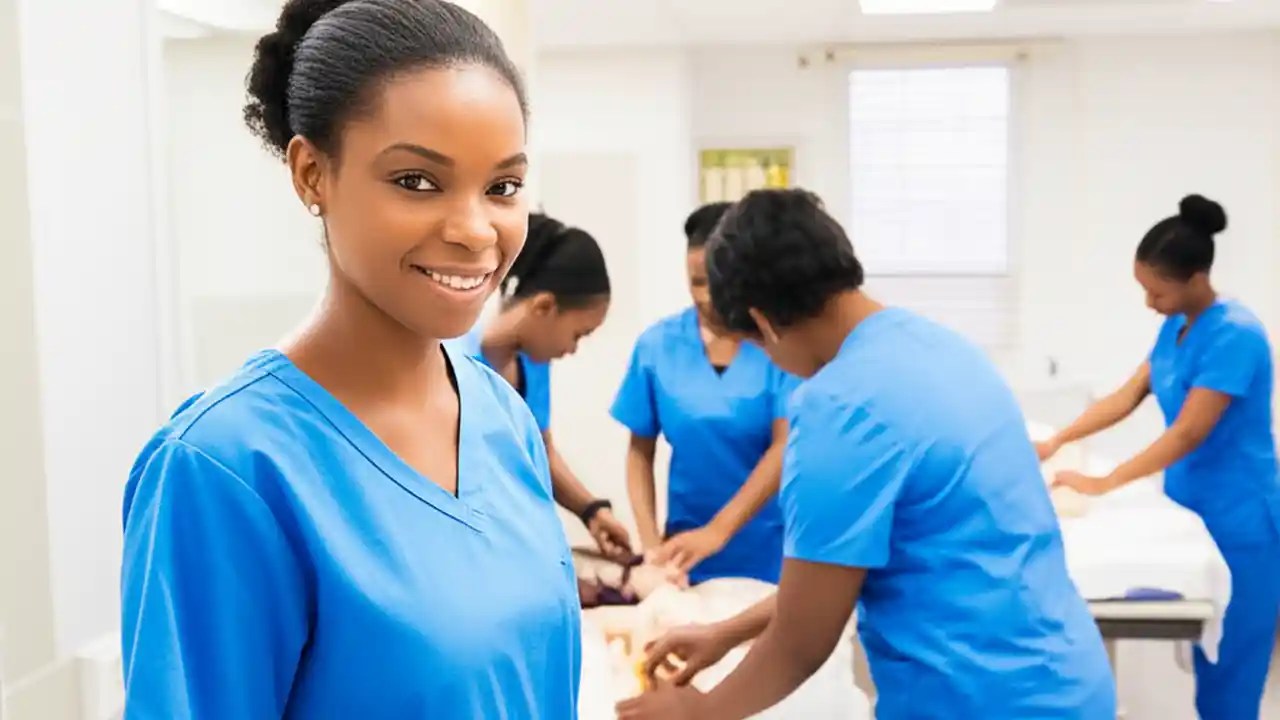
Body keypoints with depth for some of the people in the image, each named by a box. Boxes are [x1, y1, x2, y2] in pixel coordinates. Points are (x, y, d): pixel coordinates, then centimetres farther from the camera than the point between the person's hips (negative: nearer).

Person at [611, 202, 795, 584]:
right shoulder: (657, 344, -1)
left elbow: (786, 447, -15)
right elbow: (640, 451, 3)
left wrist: (717, 531, -21)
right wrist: (651, 542, -8)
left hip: (771, 550, -2)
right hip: (689, 549, 2)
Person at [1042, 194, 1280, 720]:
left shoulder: (1235, 335, -21)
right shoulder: (1175, 327, 5)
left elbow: (1189, 434, -23)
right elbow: (1127, 396, 9)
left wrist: (1102, 485, -22)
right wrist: (1055, 443, 1)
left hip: (1236, 523, -8)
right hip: (1189, 507, 8)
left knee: (1228, 666, 2)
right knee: (1200, 655, 14)